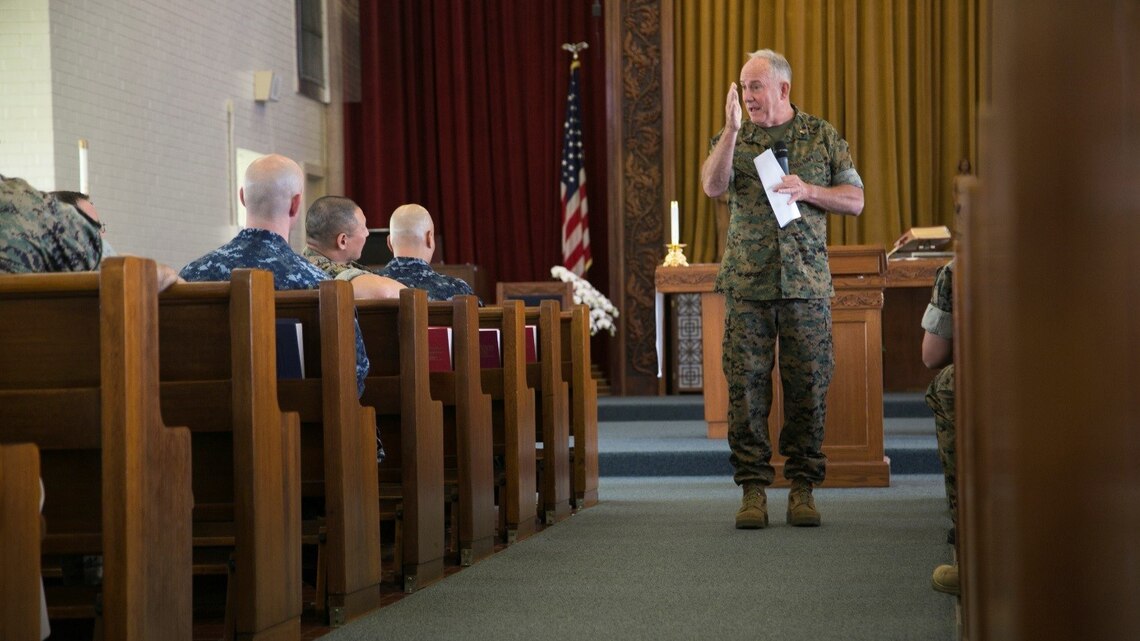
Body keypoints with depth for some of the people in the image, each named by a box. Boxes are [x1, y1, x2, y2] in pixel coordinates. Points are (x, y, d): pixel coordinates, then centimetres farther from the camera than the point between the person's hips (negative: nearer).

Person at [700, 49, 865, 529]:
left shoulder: (822, 136, 8)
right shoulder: (733, 139, 9)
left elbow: (855, 200, 7)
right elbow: (713, 186, -10)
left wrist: (808, 191, -8)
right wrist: (731, 129, -18)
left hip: (806, 281, 0)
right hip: (747, 281, 0)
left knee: (808, 386, 1)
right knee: (746, 384, -3)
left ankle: (803, 487, 10)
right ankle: (753, 487, 4)